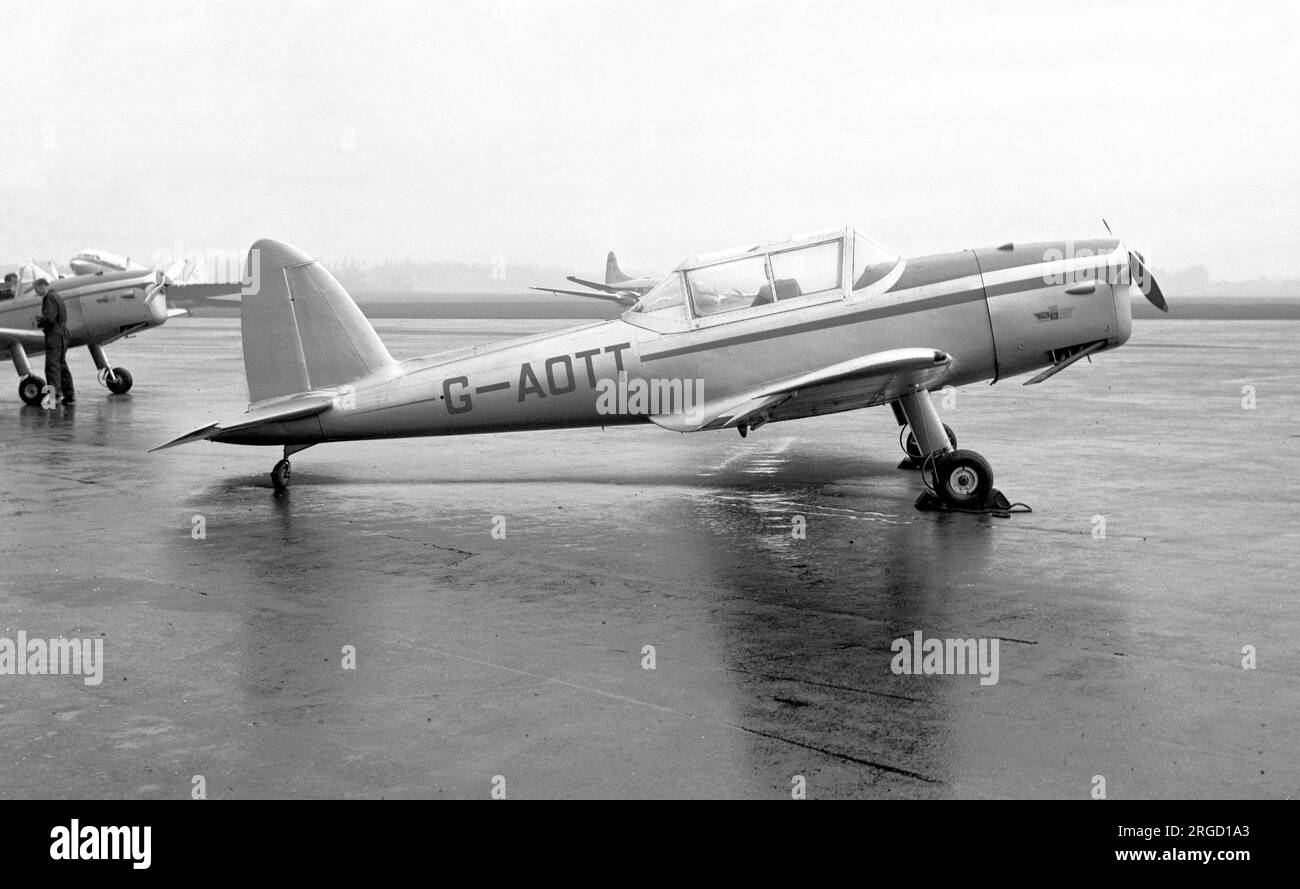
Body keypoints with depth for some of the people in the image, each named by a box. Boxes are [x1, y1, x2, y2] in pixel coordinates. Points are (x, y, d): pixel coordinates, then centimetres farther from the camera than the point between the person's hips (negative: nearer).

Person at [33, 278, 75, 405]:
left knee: (52, 366, -11)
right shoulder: (57, 297, 18)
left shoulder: (50, 298, -11)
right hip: (63, 334, 10)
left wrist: (39, 323, -4)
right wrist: (41, 320, 15)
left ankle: (55, 393, -18)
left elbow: (50, 318, -22)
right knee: (62, 365, 12)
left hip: (54, 335, -10)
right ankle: (69, 396, 13)